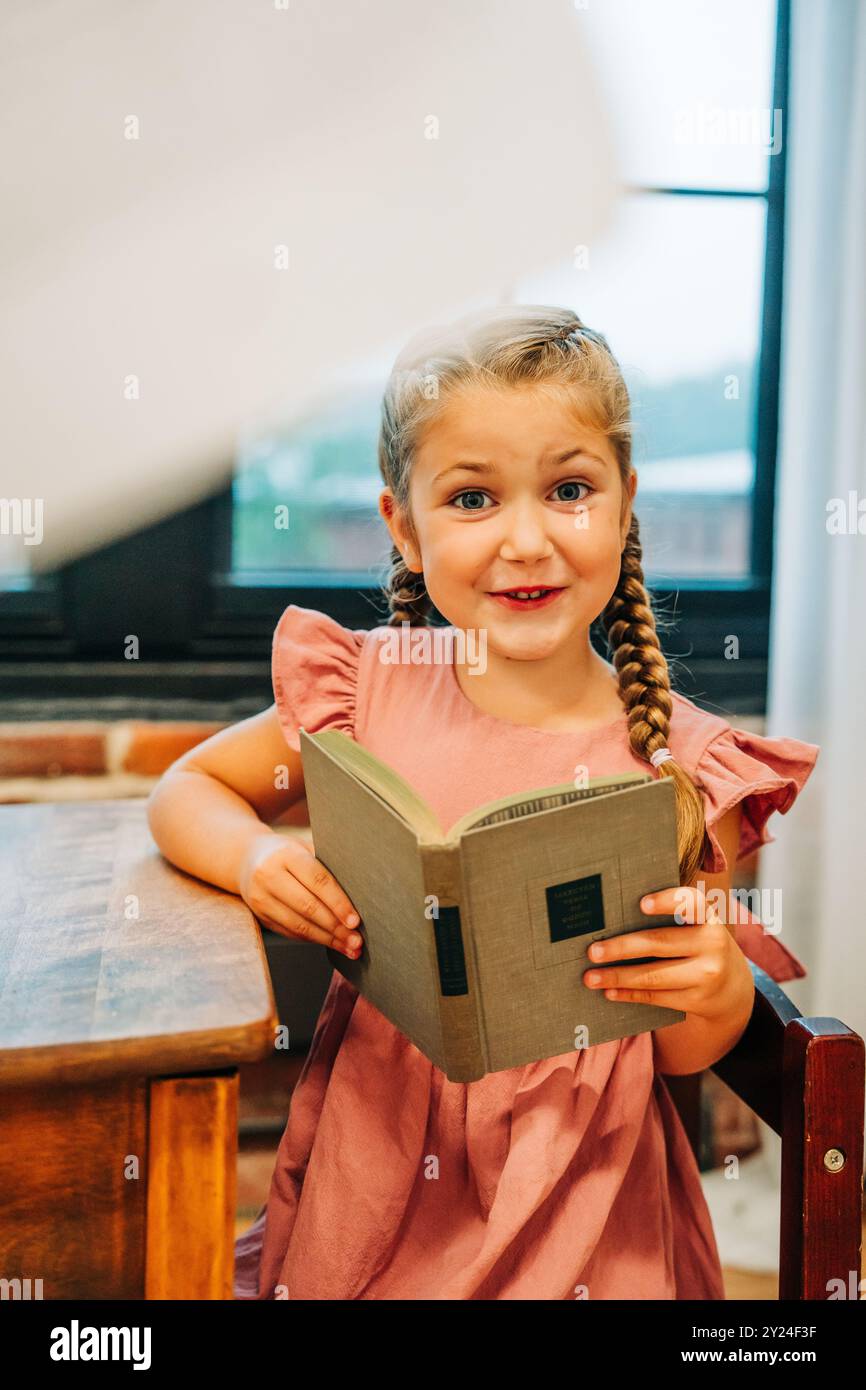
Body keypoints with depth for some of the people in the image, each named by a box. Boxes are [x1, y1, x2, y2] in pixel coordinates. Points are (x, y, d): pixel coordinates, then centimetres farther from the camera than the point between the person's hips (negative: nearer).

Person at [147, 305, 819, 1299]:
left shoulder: (682, 766, -9)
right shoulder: (367, 691, -7)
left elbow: (682, 1056, 0)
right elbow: (185, 791, 8)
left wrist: (722, 988, -22)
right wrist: (257, 858, -12)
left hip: (580, 1205, -1)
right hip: (373, 1164, 1)